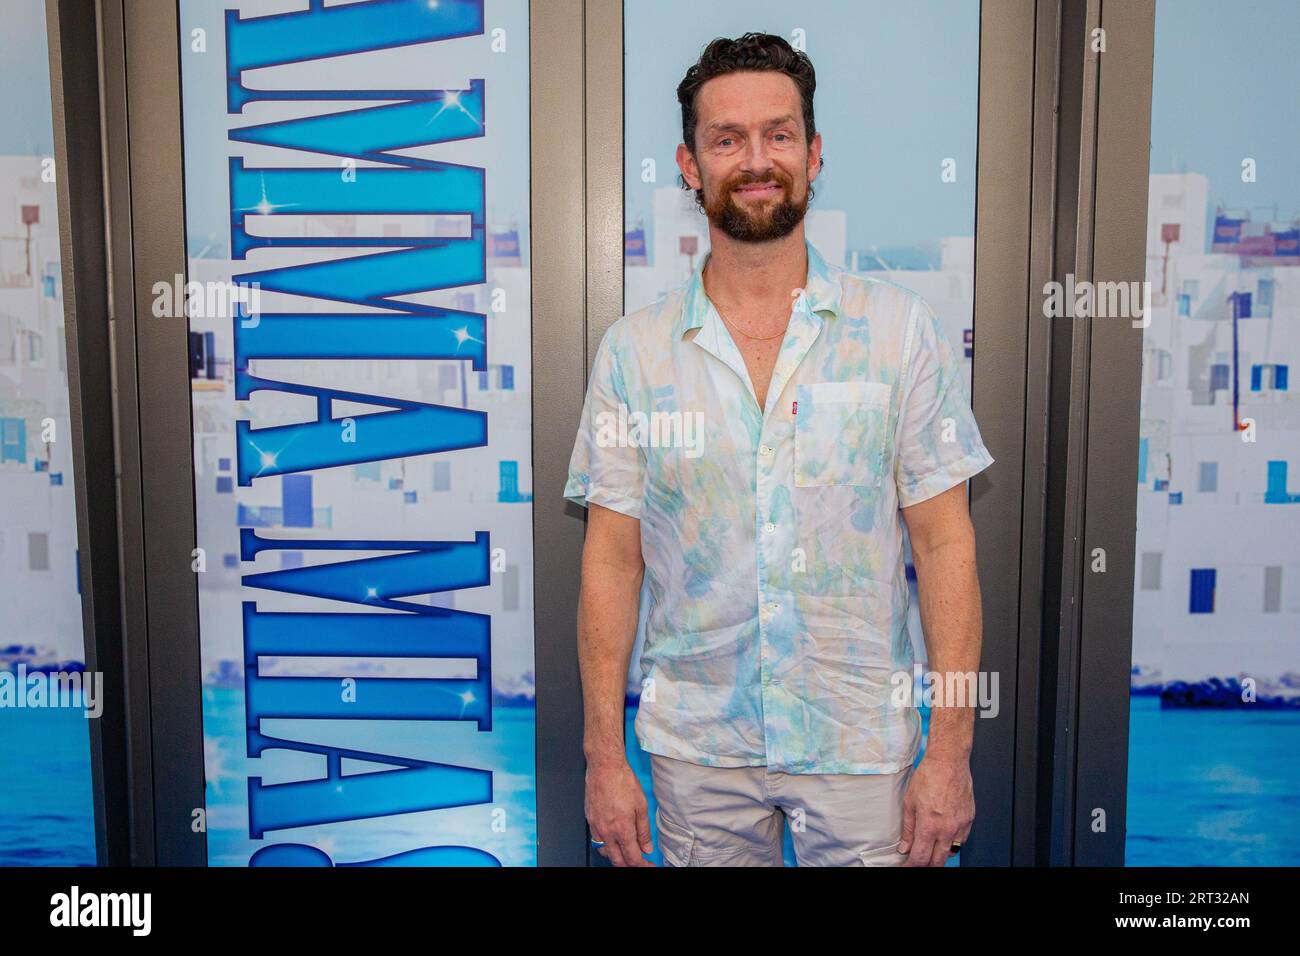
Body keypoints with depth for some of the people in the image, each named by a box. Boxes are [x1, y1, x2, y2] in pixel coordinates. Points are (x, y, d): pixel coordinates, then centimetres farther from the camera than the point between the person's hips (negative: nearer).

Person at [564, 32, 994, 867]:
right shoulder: (634, 349, -2)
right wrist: (605, 756, -2)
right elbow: (613, 560, 0)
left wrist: (951, 751, -7)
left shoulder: (901, 328, -4)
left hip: (861, 744, 0)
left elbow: (945, 545, -4)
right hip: (696, 748, 1)